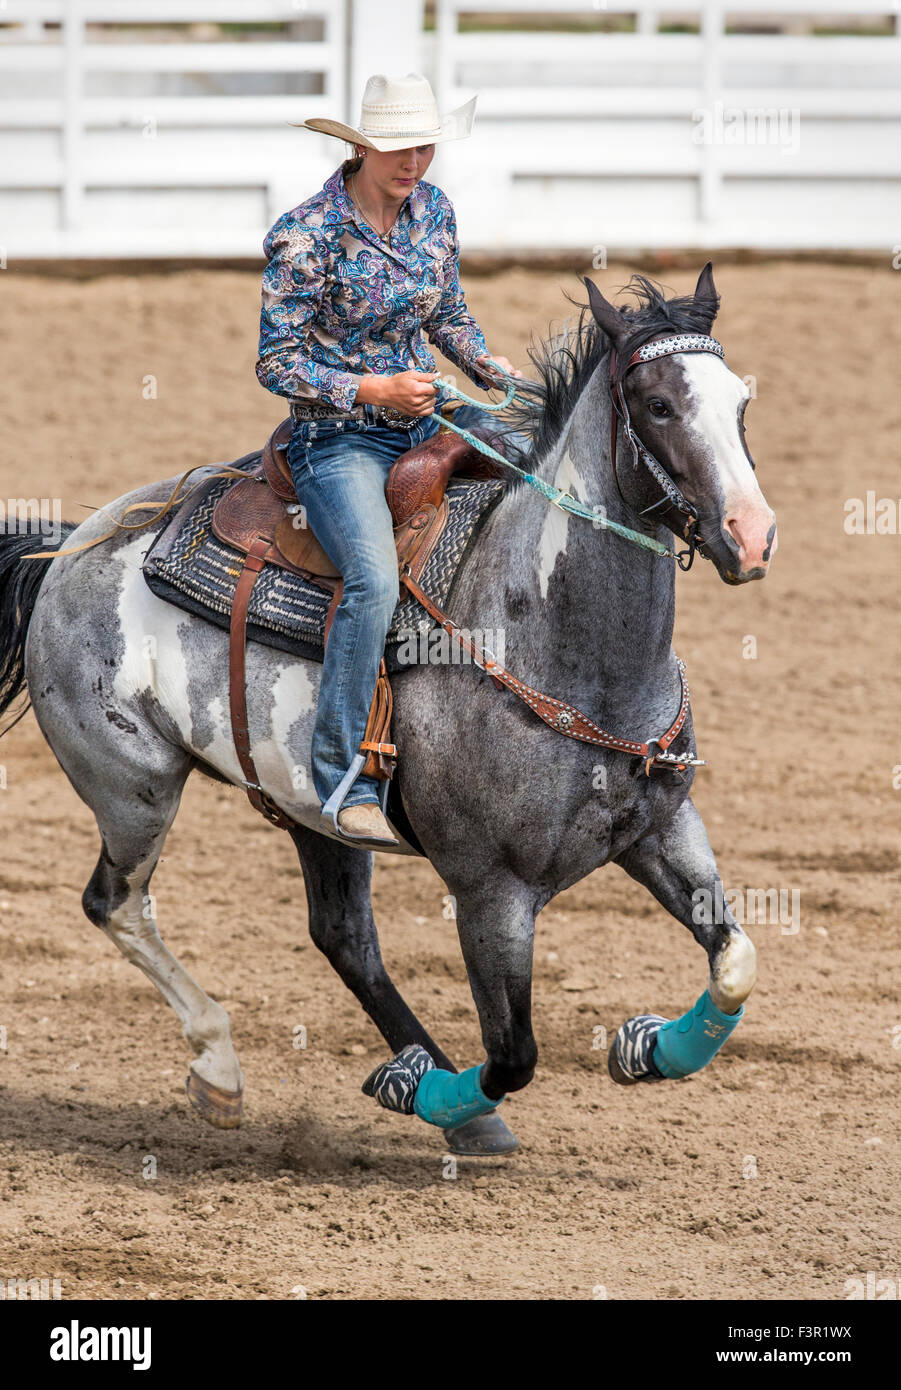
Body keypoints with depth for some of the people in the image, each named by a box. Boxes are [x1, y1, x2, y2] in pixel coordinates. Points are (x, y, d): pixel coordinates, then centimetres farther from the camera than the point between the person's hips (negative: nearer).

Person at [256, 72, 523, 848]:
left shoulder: (433, 209, 5)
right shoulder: (309, 236, -14)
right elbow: (277, 364, -11)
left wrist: (503, 375, 2)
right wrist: (375, 391, -21)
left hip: (424, 423, 7)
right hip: (339, 438, -7)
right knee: (376, 580, -31)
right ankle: (344, 783, -25)